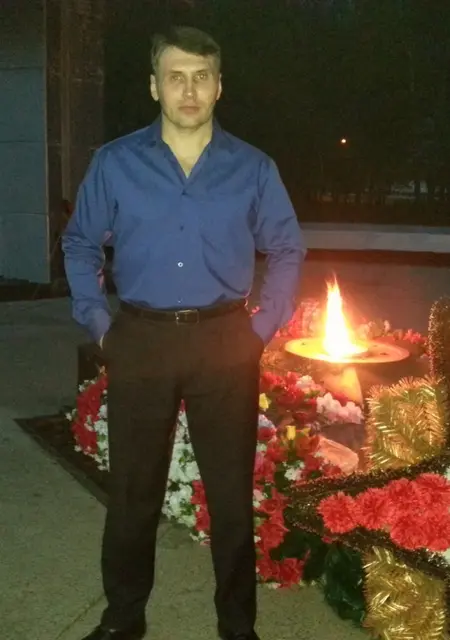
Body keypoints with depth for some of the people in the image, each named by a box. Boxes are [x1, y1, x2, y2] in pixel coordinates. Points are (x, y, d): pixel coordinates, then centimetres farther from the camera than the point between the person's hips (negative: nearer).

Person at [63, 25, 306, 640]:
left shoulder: (254, 169, 2)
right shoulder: (114, 163, 1)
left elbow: (288, 250, 11)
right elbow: (80, 244, 10)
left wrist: (264, 327, 2)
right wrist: (99, 324, 2)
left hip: (225, 344, 0)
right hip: (139, 342, 0)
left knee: (232, 490, 8)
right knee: (133, 488, 10)